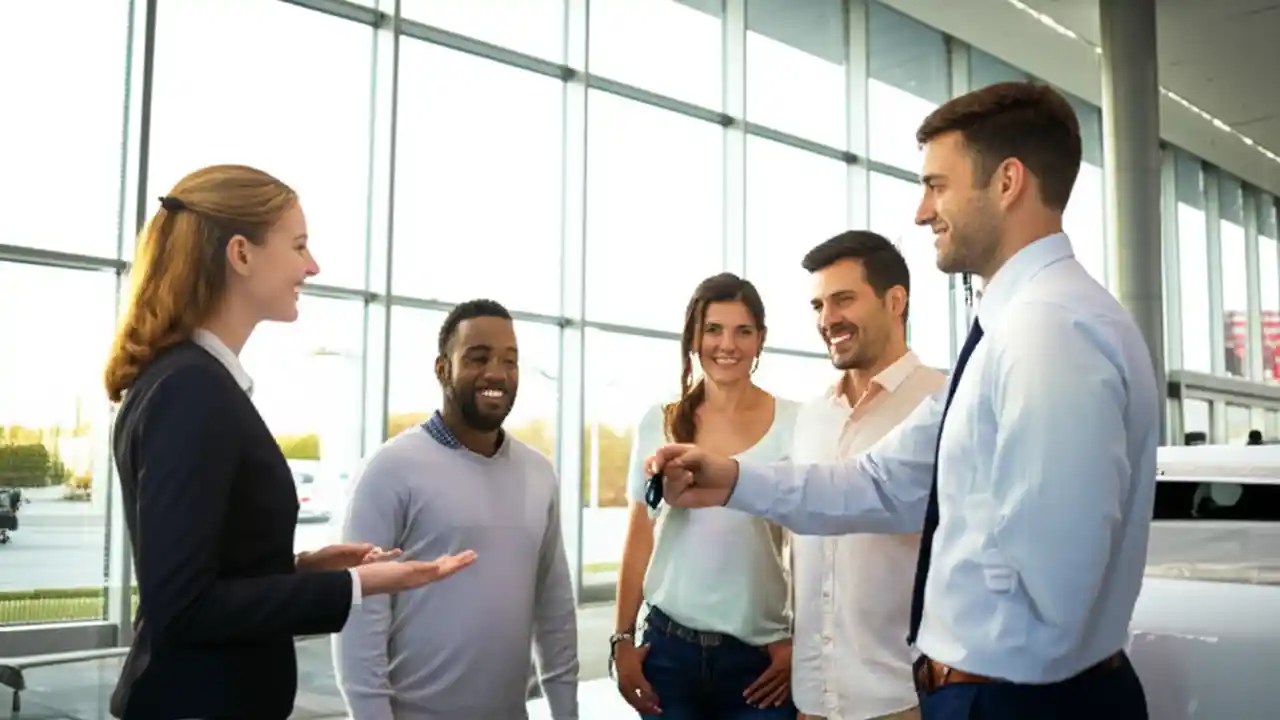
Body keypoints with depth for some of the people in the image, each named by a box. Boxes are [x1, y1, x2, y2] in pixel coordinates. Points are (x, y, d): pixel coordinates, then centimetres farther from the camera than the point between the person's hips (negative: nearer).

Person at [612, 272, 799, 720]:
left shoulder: (793, 425, -3)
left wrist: (800, 642, -2)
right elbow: (639, 540, 8)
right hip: (669, 647, 2)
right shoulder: (658, 423, 3)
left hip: (759, 655, -2)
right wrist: (622, 639, 6)